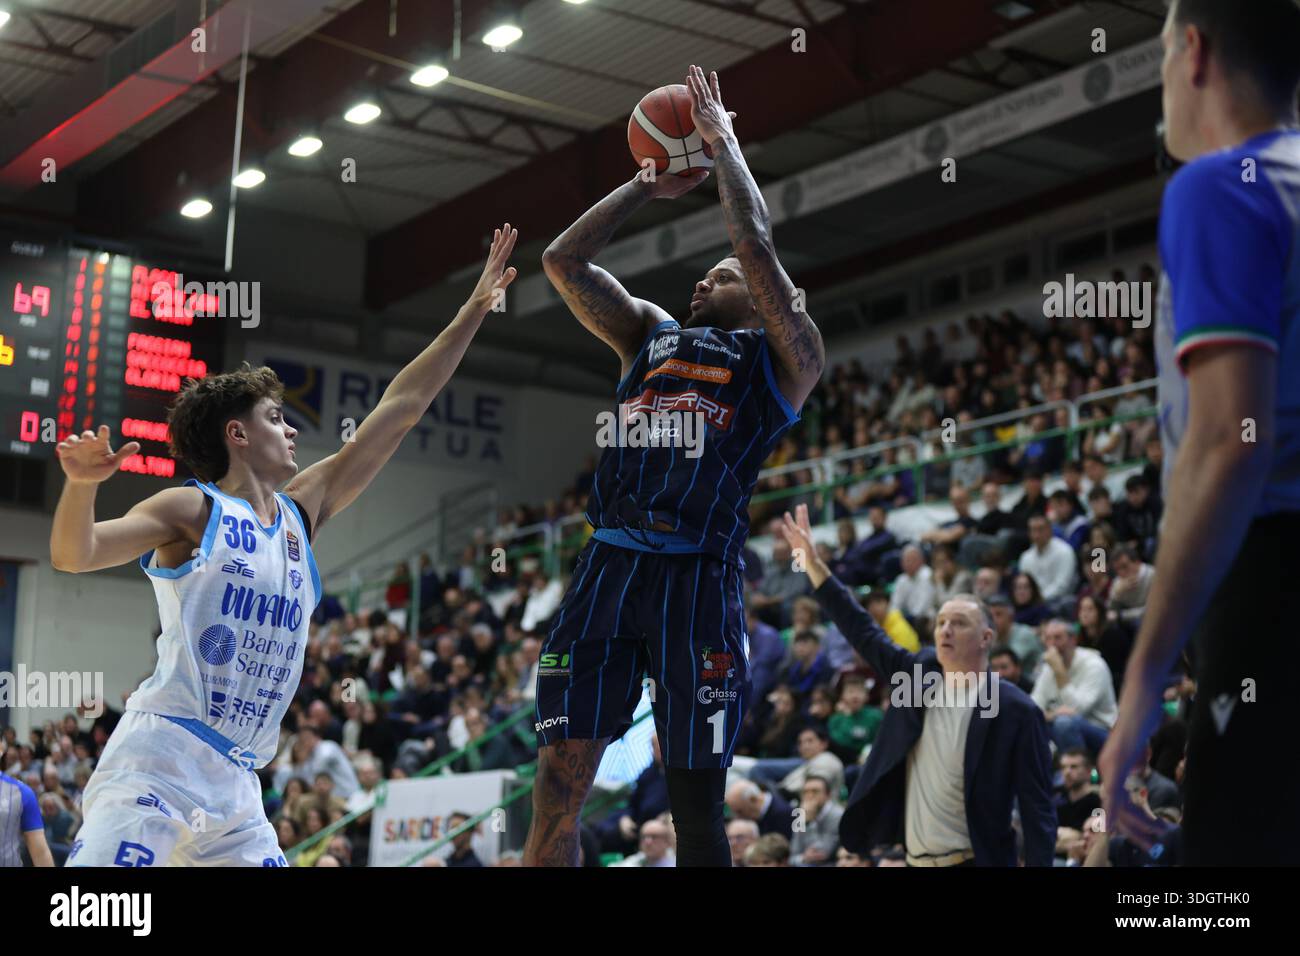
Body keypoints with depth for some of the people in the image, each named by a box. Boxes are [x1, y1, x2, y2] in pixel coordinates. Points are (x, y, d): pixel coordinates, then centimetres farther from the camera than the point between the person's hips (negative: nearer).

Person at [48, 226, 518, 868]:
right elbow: (72, 555, -12)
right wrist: (81, 484, -32)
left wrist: (475, 309, 21)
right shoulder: (191, 510, 1)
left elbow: (401, 407, 20)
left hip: (236, 781, 7)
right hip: (160, 757, -7)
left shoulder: (302, 512, 18)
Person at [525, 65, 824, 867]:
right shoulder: (652, 334, 25)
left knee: (697, 806, 0)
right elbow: (564, 261, 22)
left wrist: (724, 144, 9)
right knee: (558, 786, -2)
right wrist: (649, 185, 23)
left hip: (696, 579, -4)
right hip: (608, 566, 5)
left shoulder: (783, 356, 10)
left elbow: (758, 247, -3)